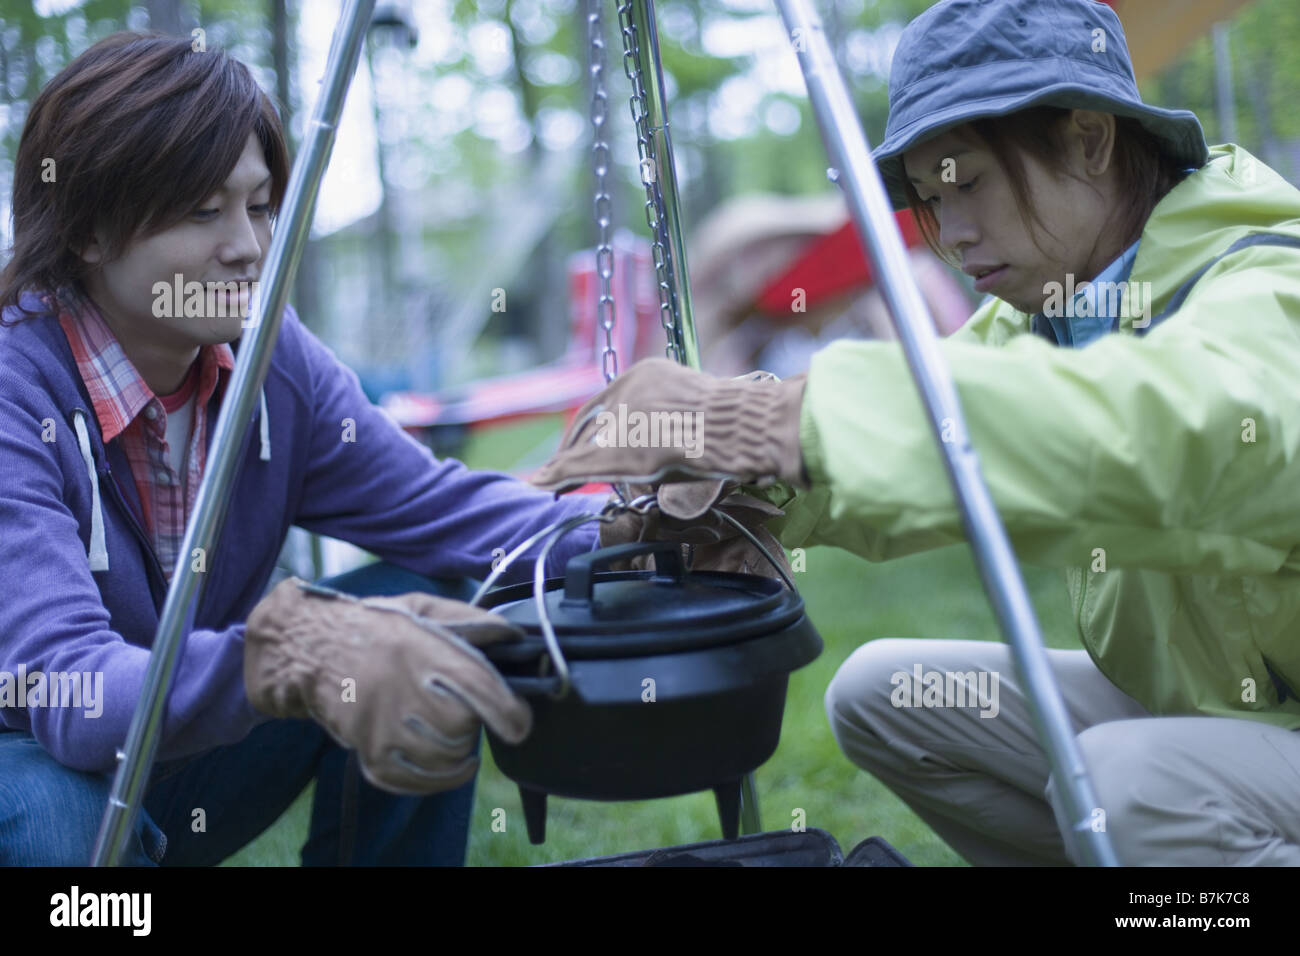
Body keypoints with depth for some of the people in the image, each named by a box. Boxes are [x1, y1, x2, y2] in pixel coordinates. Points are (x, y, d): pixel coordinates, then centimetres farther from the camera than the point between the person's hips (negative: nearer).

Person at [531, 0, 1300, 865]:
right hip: (1170, 696, 8)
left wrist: (783, 424, -50)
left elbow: (1187, 429, -46)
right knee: (879, 694, 1)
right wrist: (733, 466, -23)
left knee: (1140, 777, -34)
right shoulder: (1033, 313, 4)